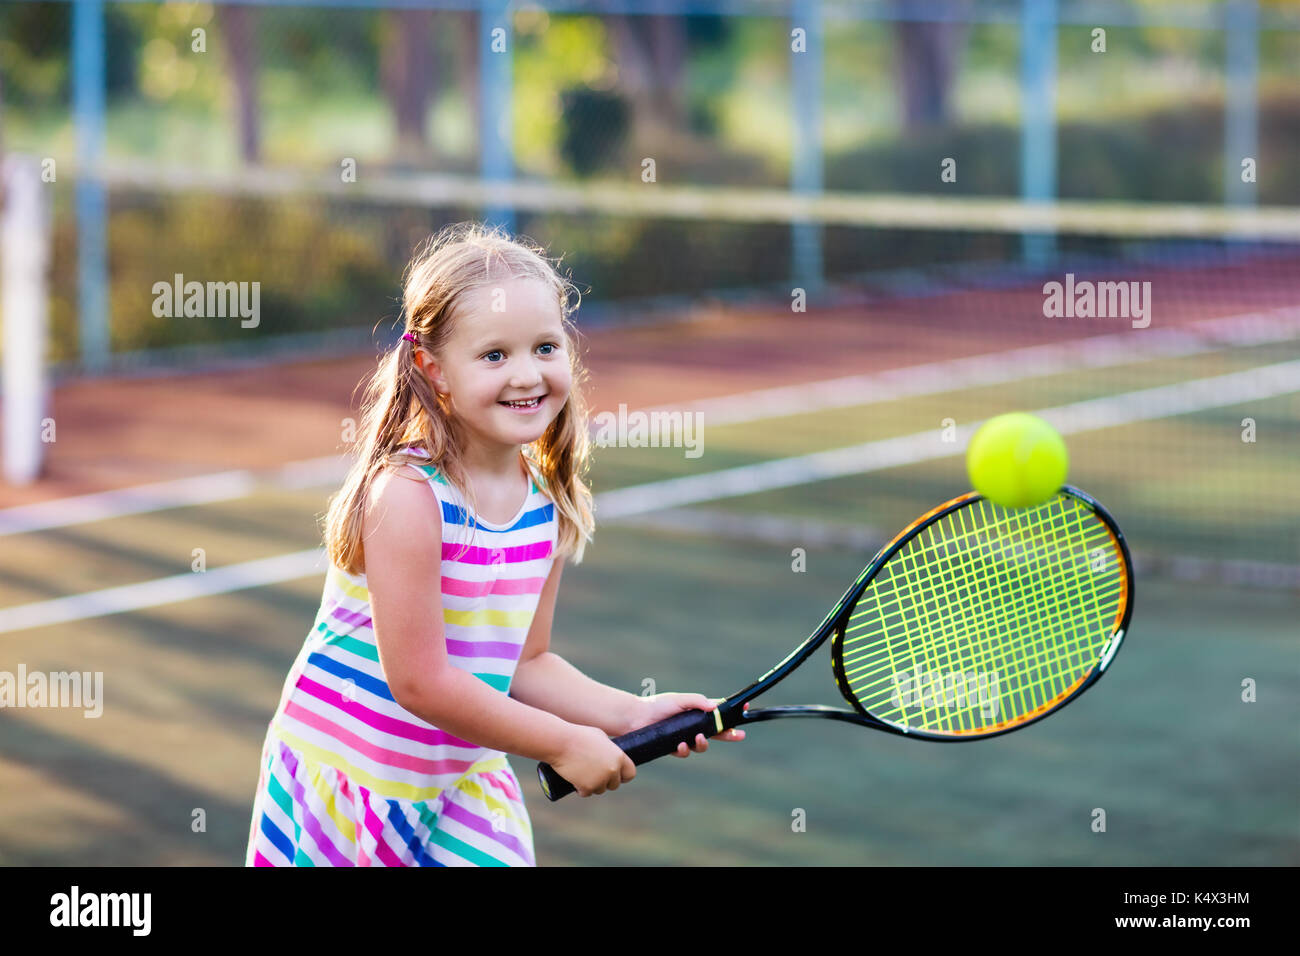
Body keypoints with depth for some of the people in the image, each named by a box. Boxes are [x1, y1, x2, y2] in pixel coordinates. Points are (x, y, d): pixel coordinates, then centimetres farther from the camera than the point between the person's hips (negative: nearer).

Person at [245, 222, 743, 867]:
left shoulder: (546, 508, 0)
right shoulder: (407, 497, -23)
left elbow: (525, 663, 10)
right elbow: (420, 681, -25)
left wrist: (629, 715, -6)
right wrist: (564, 745, -18)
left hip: (466, 792, 6)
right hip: (347, 783, -6)